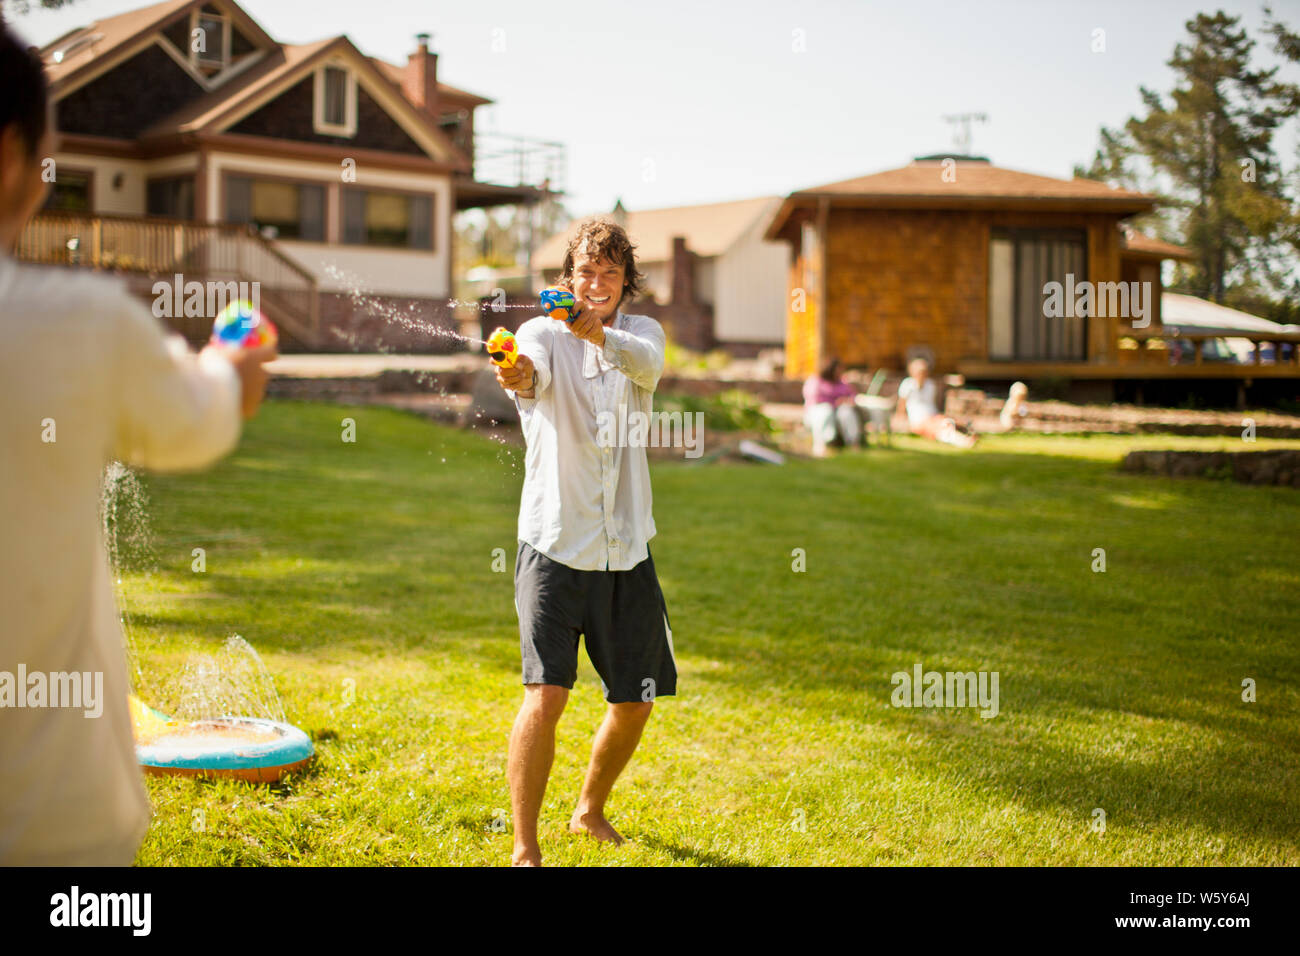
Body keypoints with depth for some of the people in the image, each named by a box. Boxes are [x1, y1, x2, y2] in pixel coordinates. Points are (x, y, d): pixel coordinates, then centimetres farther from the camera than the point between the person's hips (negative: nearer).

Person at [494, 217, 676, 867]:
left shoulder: (641, 332, 6)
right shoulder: (543, 334, -4)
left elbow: (648, 365, -19)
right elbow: (535, 371, -28)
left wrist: (598, 333, -40)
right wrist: (517, 376, -53)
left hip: (626, 551, 4)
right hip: (555, 545, -4)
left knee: (635, 703, 11)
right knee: (545, 697, -16)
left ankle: (590, 811, 36)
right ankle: (524, 846, -3)